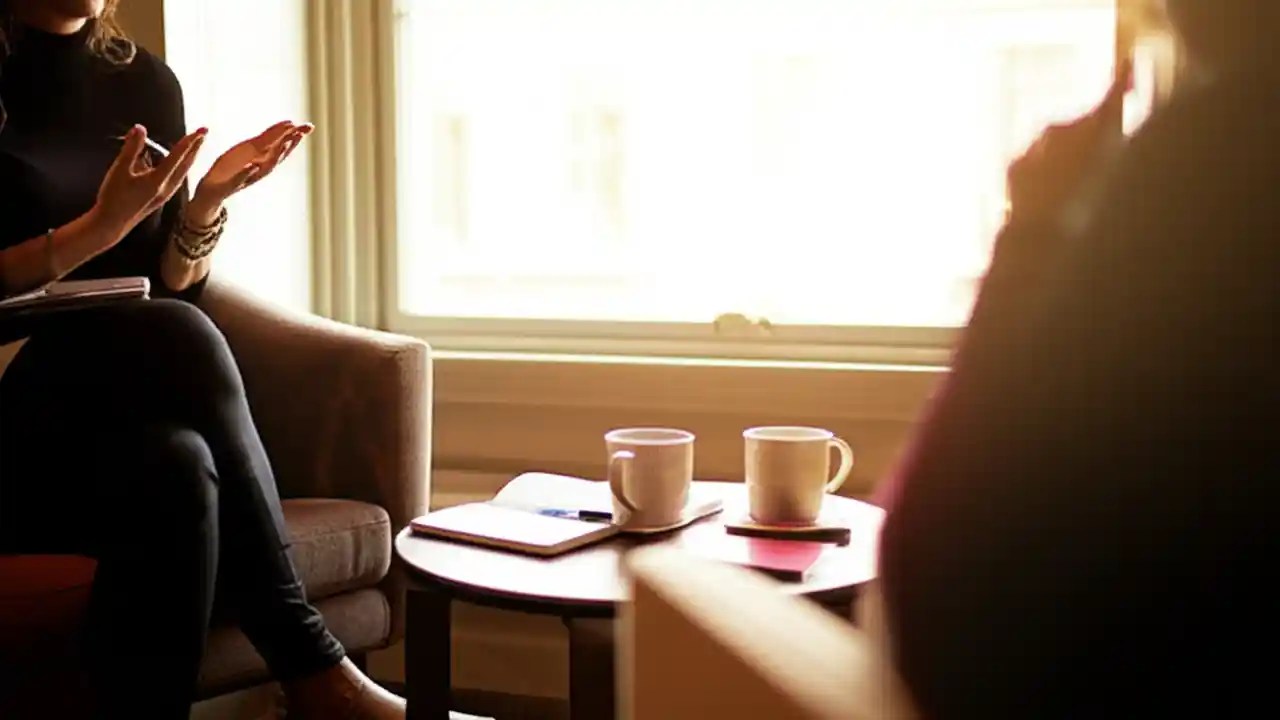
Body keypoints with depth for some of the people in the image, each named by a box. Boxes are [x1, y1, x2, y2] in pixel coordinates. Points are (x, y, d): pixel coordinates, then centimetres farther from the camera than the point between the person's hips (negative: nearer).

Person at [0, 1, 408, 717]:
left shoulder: (145, 82, 10)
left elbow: (176, 287, 10)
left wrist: (209, 200, -7)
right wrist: (102, 225, -17)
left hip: (123, 408, 4)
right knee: (178, 334, -33)